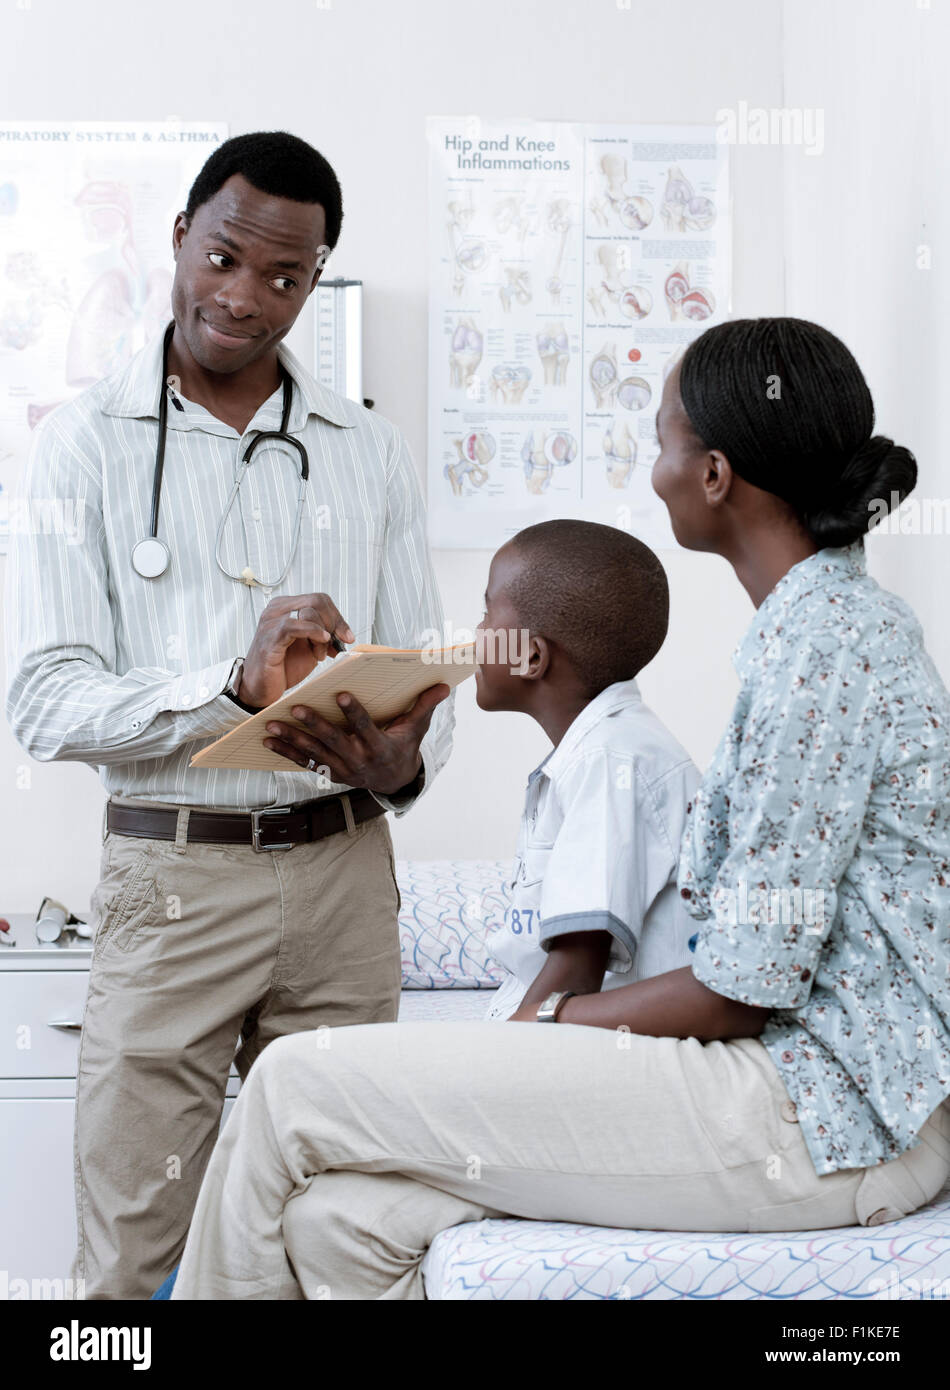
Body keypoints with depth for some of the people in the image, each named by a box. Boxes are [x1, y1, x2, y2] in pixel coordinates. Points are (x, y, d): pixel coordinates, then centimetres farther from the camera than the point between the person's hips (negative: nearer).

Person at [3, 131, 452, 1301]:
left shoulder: (369, 452, 11)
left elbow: (423, 672, 11)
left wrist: (400, 763, -12)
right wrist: (236, 688, -22)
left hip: (344, 867, 3)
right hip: (173, 874, -3)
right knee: (135, 1253, 2)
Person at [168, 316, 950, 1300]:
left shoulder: (816, 647, -18)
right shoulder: (838, 617, 14)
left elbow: (747, 986, -19)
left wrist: (550, 1023, -5)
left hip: (822, 1117, -9)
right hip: (834, 1084, 9)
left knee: (297, 1084, -9)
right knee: (342, 1213, 0)